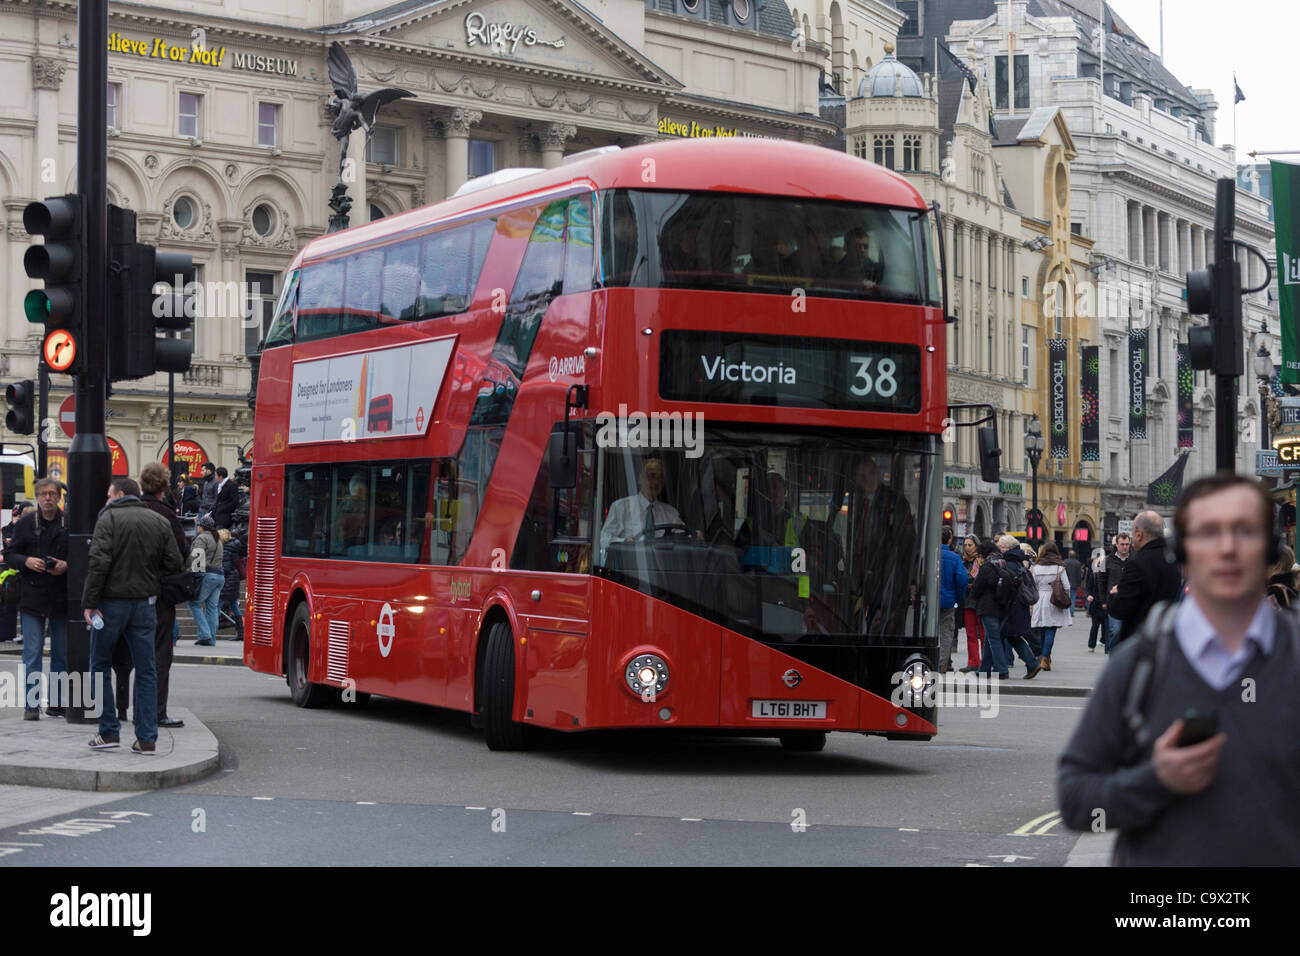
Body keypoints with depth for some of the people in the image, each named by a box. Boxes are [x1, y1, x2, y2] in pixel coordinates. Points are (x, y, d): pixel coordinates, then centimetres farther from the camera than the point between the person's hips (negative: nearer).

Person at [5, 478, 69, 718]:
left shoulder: (70, 523, 1)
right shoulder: (25, 523, 3)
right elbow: (9, 555, 5)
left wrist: (66, 566, -13)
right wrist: (26, 561, -14)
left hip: (62, 597, 1)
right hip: (32, 597, -1)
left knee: (62, 653, 7)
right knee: (32, 653, -2)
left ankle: (56, 703, 17)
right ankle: (31, 705, 2)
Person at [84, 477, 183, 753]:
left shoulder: (109, 518, -6)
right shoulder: (160, 522, 7)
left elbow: (100, 563, -16)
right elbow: (173, 563, 4)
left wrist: (89, 602, -14)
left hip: (112, 602, -4)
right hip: (145, 603, 4)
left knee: (100, 666, 10)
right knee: (146, 671, 7)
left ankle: (109, 731, 7)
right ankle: (147, 738, 4)